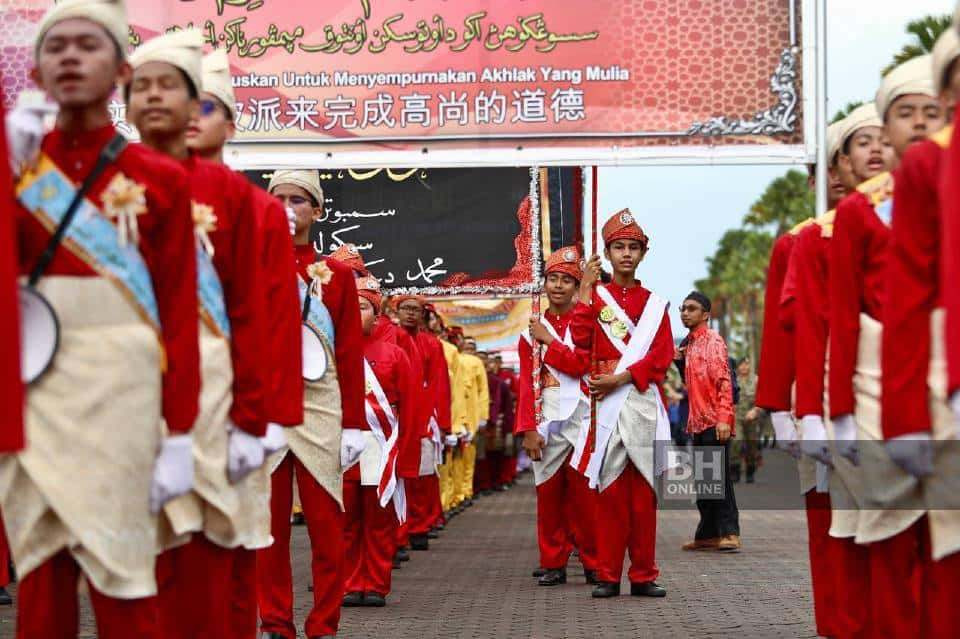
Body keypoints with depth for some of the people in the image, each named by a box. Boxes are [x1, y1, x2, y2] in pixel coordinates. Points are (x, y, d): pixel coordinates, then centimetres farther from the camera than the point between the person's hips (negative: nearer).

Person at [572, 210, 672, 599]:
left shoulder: (654, 304, 13)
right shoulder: (594, 297, 10)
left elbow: (662, 356, 2)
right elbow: (581, 341, -7)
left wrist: (621, 377, -11)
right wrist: (585, 291, -10)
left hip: (644, 406, 1)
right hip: (606, 406, -1)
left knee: (644, 493, 2)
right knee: (611, 490, -1)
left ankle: (643, 575, 7)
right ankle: (608, 575, 3)